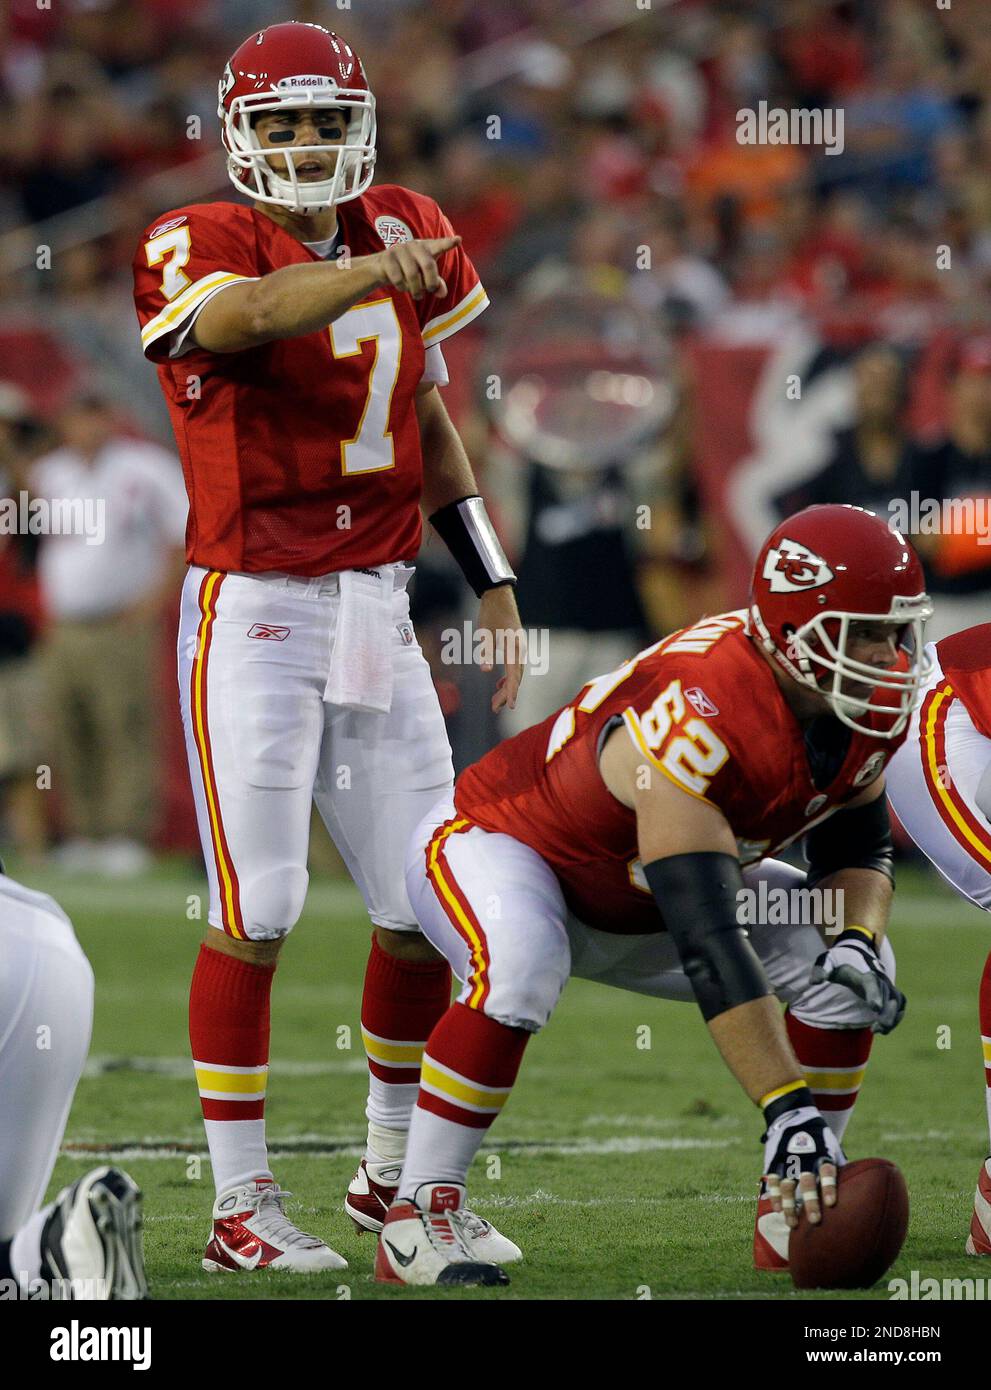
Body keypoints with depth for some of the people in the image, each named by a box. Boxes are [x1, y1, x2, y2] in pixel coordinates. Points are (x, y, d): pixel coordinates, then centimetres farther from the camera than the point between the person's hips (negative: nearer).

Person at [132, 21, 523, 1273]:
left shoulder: (402, 234, 10)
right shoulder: (198, 250, -9)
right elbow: (243, 317, -34)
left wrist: (490, 581, 16)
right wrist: (370, 272, -50)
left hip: (377, 612, 6)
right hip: (253, 616, -6)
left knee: (429, 903, 7)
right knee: (254, 913, -7)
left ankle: (393, 1179, 23)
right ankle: (241, 1205, 1)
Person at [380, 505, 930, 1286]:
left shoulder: (871, 708, -15)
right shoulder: (700, 716, -41)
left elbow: (857, 847, 4)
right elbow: (708, 945, -44)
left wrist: (856, 941, -20)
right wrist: (787, 1108, -47)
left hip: (638, 906, 8)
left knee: (849, 970, -9)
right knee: (519, 973, -40)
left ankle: (795, 1213, 0)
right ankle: (419, 1215, -26)